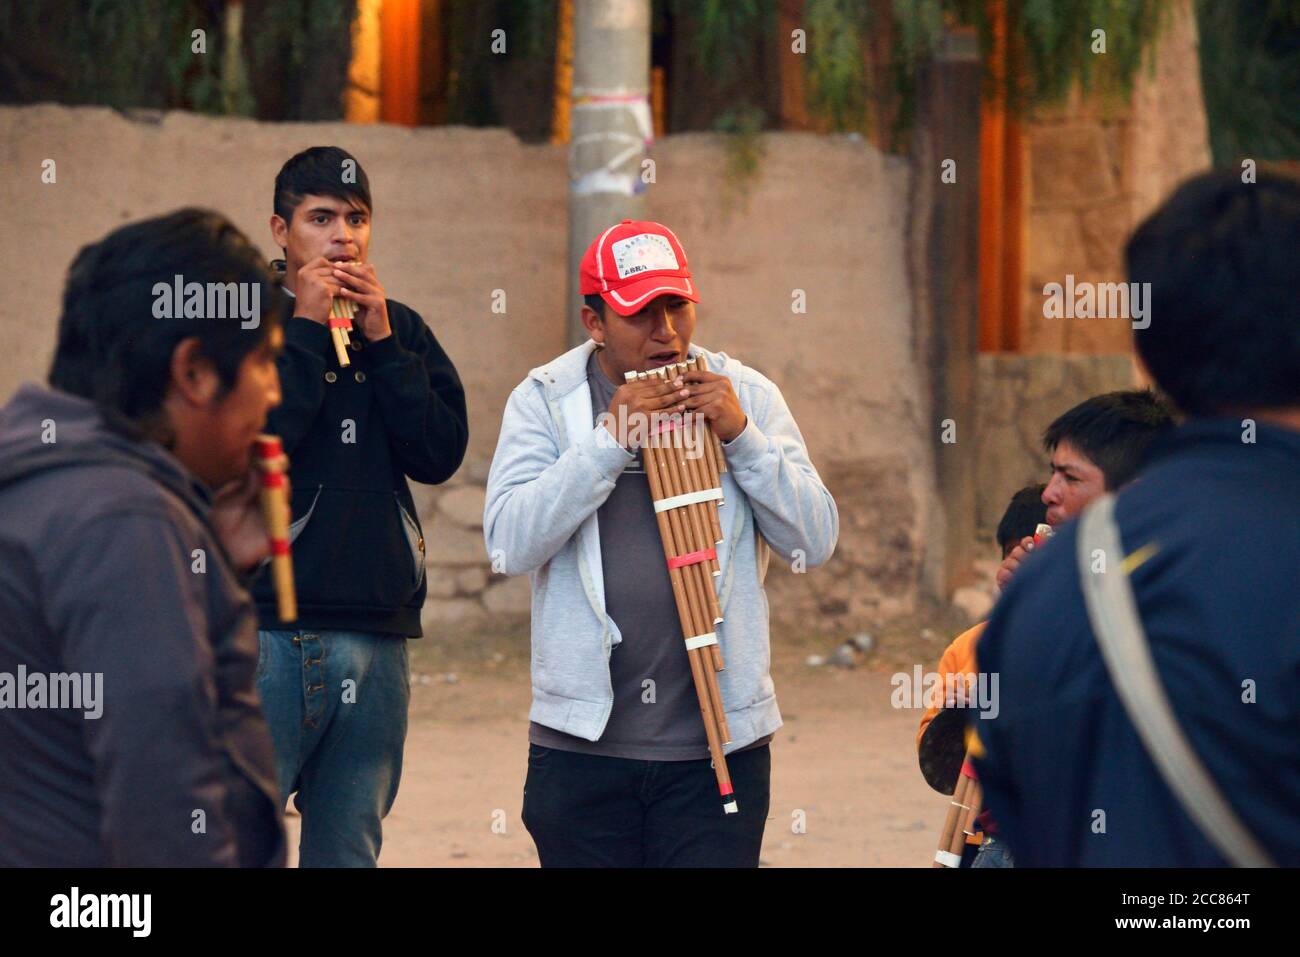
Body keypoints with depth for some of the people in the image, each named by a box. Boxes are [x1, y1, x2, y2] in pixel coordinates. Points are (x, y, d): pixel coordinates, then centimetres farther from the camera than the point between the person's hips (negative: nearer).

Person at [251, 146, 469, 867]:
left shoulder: (401, 329, 14)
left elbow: (442, 454, 2)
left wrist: (380, 340, -4)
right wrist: (306, 327, -12)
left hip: (377, 637, 5)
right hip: (265, 634, -5)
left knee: (350, 850, 8)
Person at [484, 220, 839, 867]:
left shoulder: (747, 397, 7)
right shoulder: (544, 402, 3)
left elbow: (816, 543, 2)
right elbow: (510, 545, -9)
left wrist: (740, 435, -9)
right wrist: (612, 437, -15)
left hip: (718, 749, 0)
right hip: (583, 744, 0)